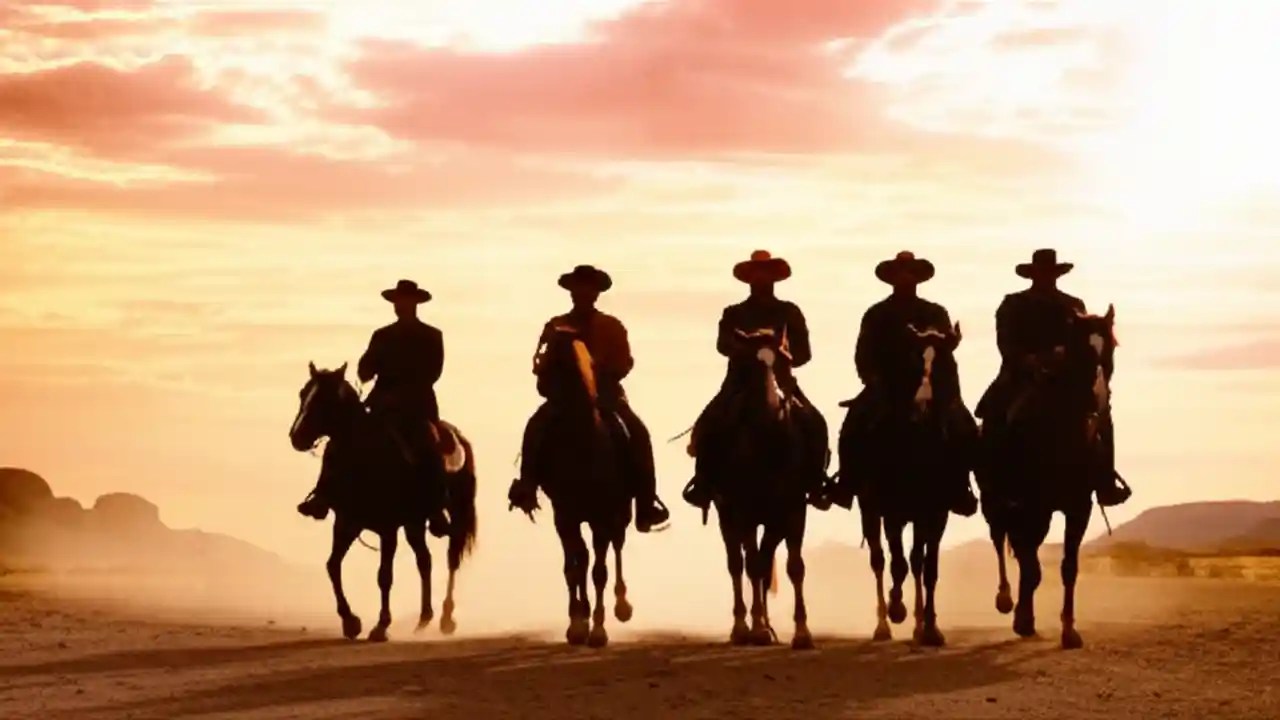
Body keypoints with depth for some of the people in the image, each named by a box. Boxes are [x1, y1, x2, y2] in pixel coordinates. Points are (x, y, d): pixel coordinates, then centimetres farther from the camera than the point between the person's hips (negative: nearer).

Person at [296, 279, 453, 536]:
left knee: (426, 450, -30)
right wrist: (370, 359, -12)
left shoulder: (432, 337, 6)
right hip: (382, 408, 4)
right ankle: (323, 497, -13)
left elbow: (431, 373, -5)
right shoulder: (382, 337, 16)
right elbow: (365, 373, 11)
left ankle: (436, 512, -28)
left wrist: (400, 394, -15)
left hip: (418, 407, -4)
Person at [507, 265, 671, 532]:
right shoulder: (555, 327, 6)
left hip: (605, 393, 0)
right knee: (536, 427, -28)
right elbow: (541, 365, 5)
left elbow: (624, 364, 0)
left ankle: (646, 503, -19)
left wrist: (602, 370, -17)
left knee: (638, 432, -22)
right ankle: (526, 486, -22)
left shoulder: (612, 327, 4)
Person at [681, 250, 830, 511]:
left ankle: (815, 485, -13)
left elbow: (804, 352, 2)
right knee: (707, 425, -23)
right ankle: (704, 486, -14)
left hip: (780, 382, 0)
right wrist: (753, 352, -29)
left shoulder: (789, 312, 9)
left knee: (814, 424, -22)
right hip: (741, 384, 0)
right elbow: (724, 345, -10)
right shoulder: (733, 314, 8)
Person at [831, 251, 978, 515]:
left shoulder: (936, 314, 10)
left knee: (962, 427, -22)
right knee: (856, 424, -26)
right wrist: (872, 379, -15)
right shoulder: (876, 315, 9)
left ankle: (958, 490, -15)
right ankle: (848, 486, -18)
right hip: (886, 388, 0)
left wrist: (950, 391, -9)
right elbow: (864, 355, 4)